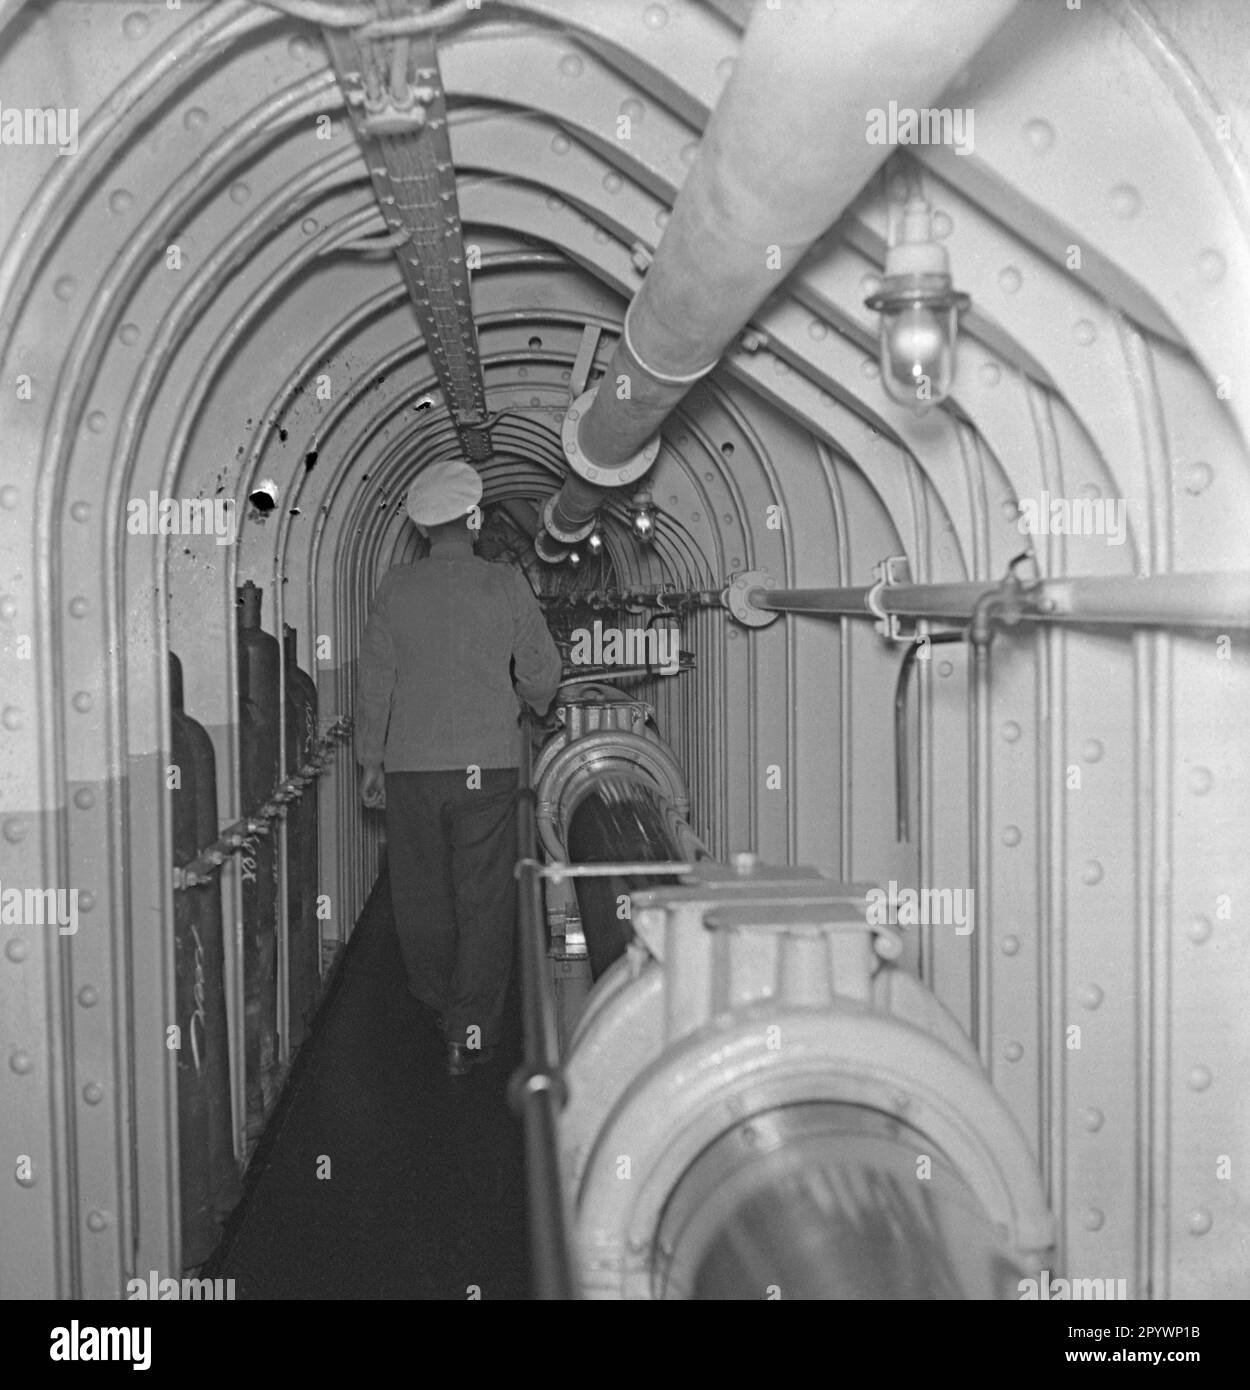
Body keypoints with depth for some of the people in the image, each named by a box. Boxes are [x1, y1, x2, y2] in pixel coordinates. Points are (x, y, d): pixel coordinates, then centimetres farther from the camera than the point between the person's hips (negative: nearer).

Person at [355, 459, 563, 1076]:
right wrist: (532, 701, 24)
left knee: (422, 893, 17)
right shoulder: (508, 586, -4)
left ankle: (437, 1002, 35)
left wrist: (371, 761, 10)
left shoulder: (394, 588, -2)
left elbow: (375, 682, 0)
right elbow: (542, 673, 1)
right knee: (485, 898, 5)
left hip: (409, 767, 2)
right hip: (486, 764, -1)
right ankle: (471, 1029, 5)